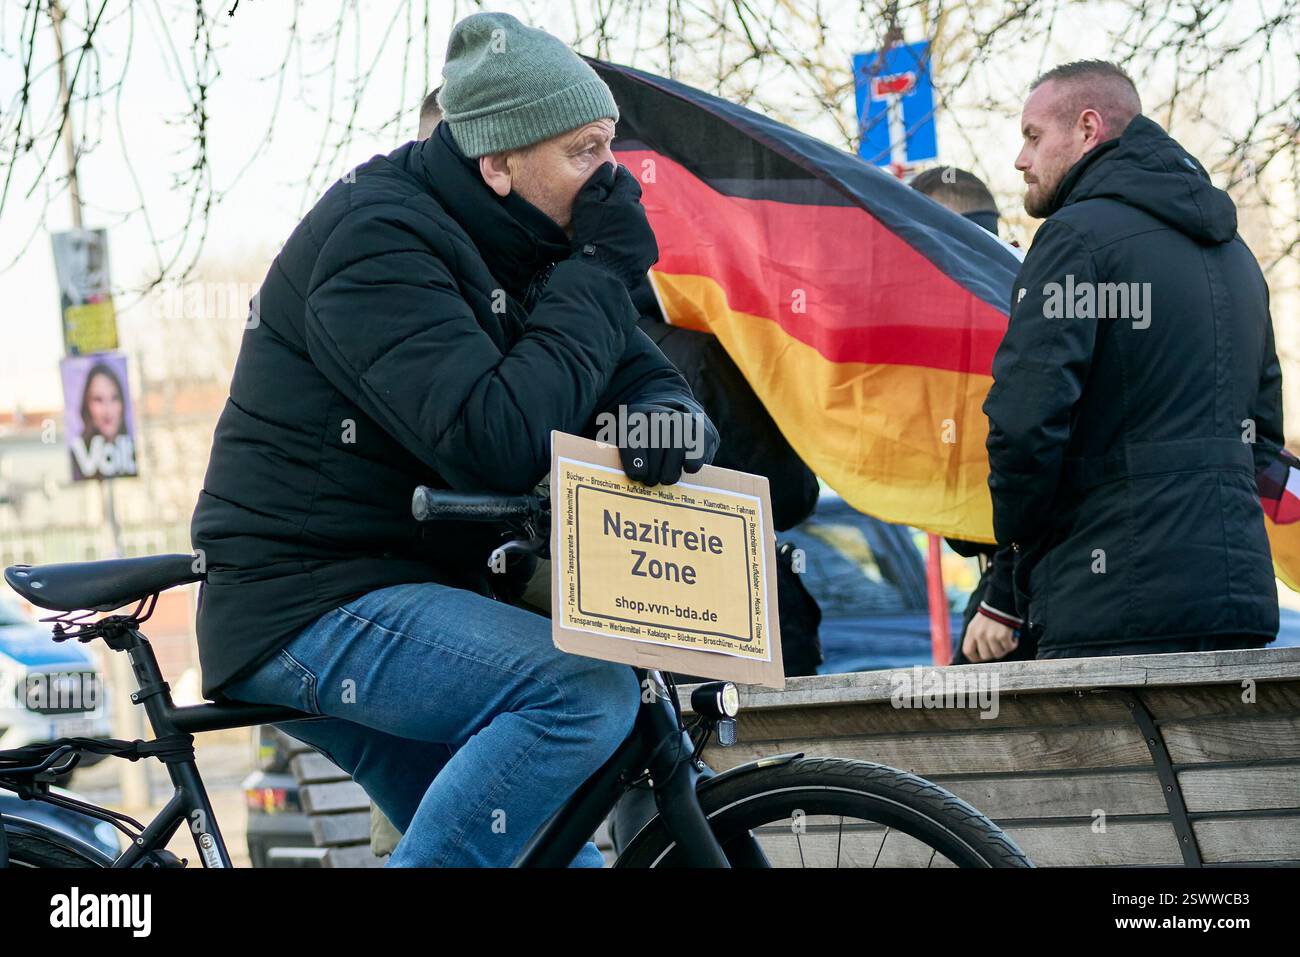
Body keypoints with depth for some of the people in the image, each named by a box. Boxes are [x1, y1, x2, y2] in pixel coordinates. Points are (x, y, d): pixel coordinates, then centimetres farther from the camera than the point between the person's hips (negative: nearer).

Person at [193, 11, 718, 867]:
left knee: (555, 852, 11)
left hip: (410, 597, 10)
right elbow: (496, 443, -29)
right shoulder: (378, 240, -18)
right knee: (587, 691, -29)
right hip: (308, 610, -9)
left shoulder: (515, 248, 10)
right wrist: (600, 272, -22)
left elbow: (637, 371, 8)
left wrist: (669, 416, -17)